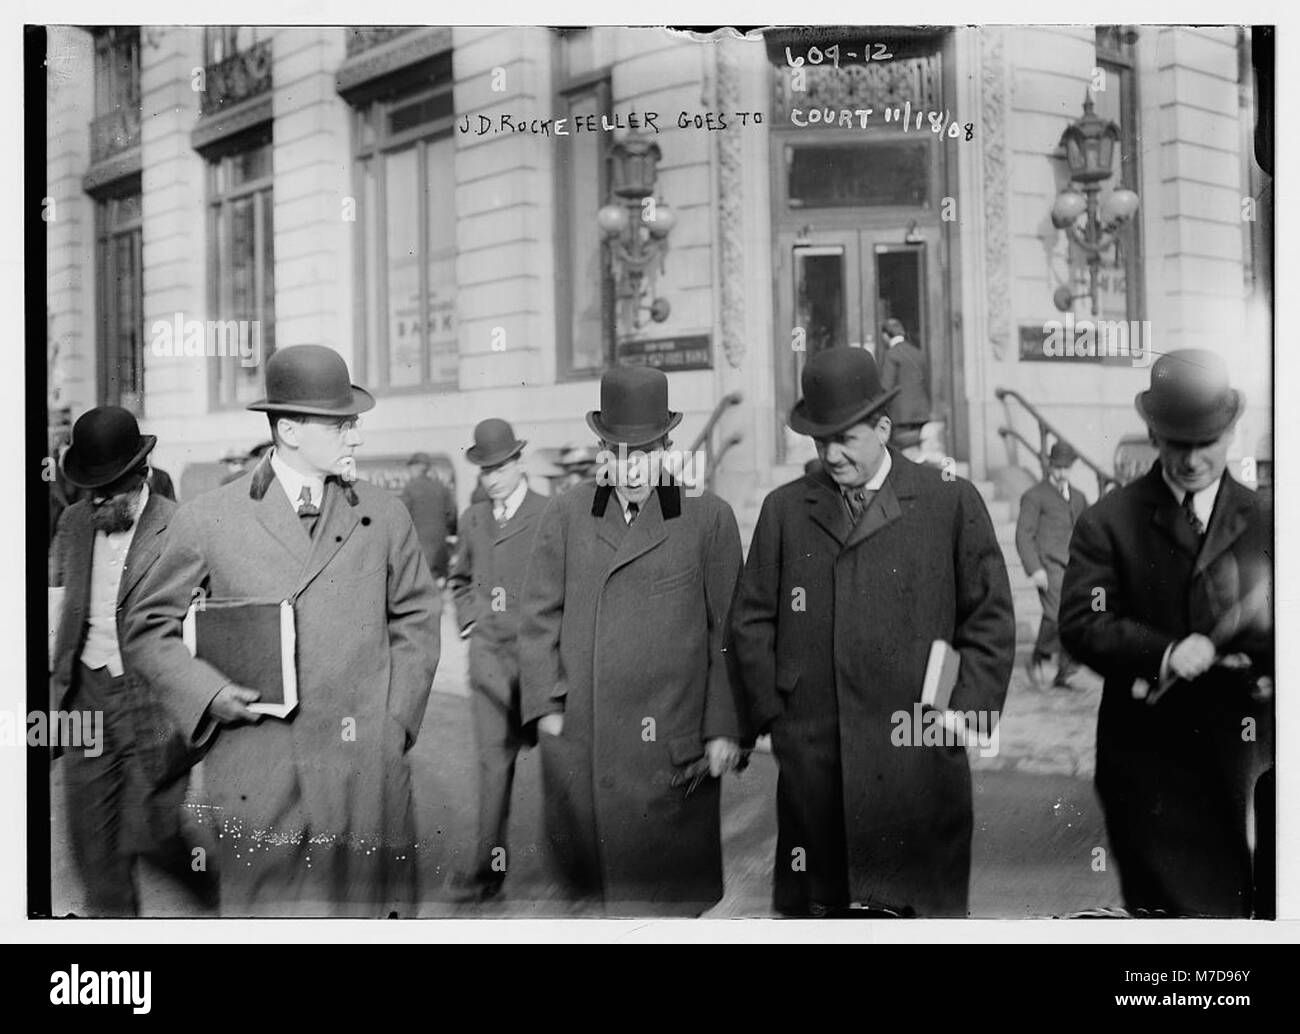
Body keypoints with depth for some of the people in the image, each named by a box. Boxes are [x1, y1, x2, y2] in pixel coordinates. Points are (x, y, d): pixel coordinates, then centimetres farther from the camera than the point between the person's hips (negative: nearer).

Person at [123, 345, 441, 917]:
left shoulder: (384, 516, 9)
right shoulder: (208, 519, 2)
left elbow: (416, 618, 15)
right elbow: (148, 627, 8)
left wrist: (396, 718, 5)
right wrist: (208, 693, -7)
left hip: (366, 762, 2)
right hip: (255, 768, -1)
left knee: (366, 904, 4)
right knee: (262, 905, 3)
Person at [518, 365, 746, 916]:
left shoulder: (708, 517, 1)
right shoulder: (565, 514, 8)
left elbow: (728, 631, 2)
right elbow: (539, 616, 10)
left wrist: (724, 727, -1)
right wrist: (547, 705, 1)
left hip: (672, 744, -2)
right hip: (578, 741, 2)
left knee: (669, 885, 2)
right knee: (583, 870, 6)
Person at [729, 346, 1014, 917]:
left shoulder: (952, 503, 4)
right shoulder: (783, 509, 11)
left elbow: (991, 619, 5)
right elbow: (751, 621, 12)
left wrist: (963, 713, -3)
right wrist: (772, 713, 3)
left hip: (916, 758, -2)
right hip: (810, 758, 2)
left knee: (914, 905, 0)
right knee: (819, 905, 5)